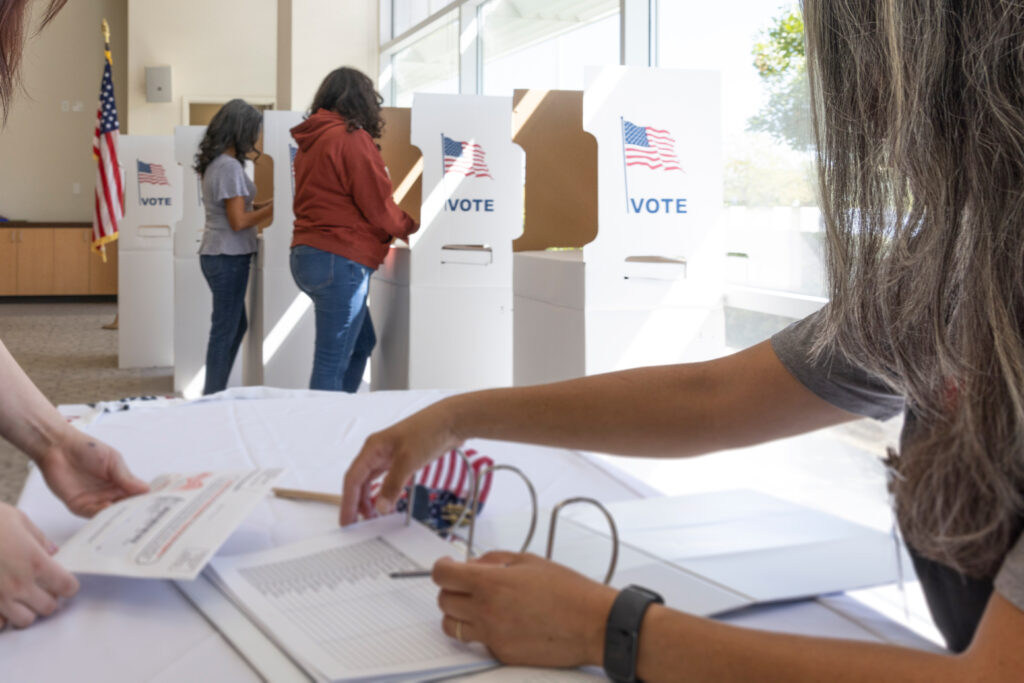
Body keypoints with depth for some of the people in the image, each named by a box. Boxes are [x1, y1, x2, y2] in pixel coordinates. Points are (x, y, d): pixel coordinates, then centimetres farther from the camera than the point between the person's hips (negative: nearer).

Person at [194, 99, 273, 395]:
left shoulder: (215, 163, 12)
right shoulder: (230, 166, -17)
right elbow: (239, 221, -19)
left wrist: (265, 204, 7)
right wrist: (273, 208, -10)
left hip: (217, 255, 10)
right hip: (229, 257, -10)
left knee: (235, 325, 18)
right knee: (225, 330, -2)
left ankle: (213, 394, 24)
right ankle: (213, 398, 5)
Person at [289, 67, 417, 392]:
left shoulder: (310, 139, 15)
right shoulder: (352, 138, -11)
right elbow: (379, 208, -11)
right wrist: (410, 226, 8)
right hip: (339, 259, -9)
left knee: (361, 342, 20)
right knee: (332, 362, -4)